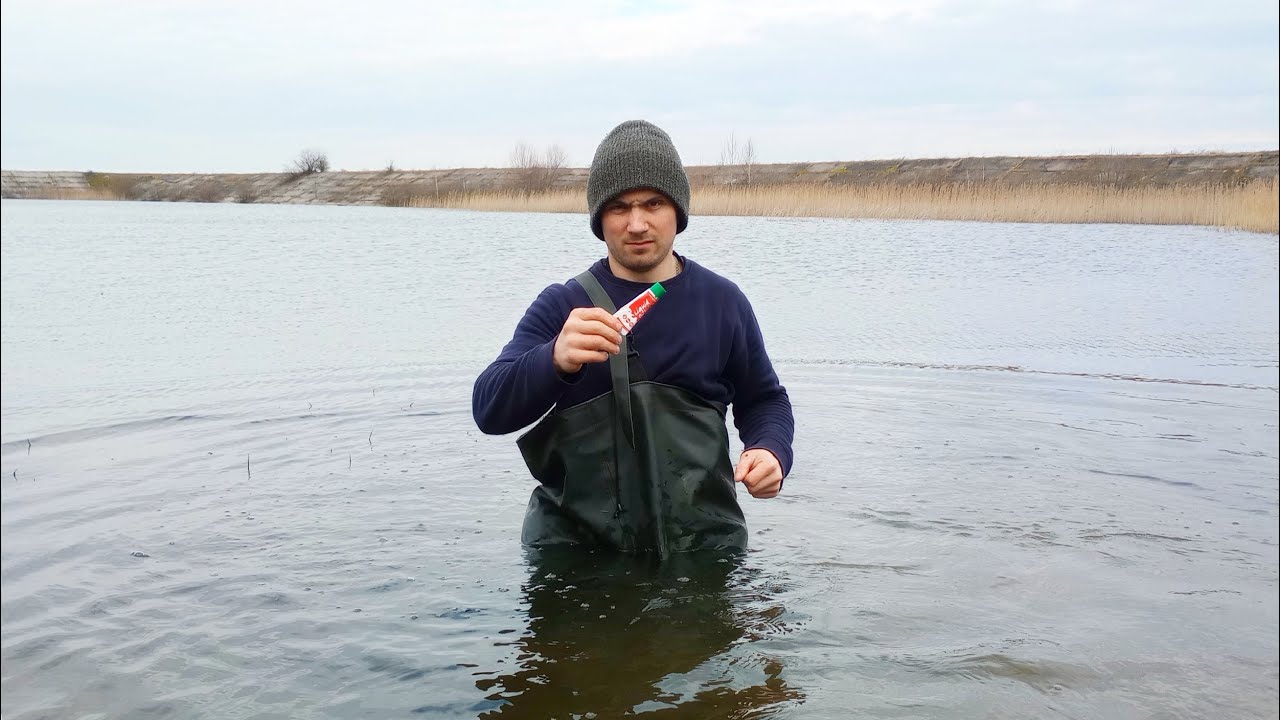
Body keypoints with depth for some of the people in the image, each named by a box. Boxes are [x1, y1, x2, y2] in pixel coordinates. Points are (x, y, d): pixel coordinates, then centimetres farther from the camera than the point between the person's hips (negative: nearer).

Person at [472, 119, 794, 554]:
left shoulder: (722, 302, 6)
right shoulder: (561, 305, 2)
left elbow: (763, 400, 19)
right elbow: (489, 410, -9)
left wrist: (771, 450, -4)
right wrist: (555, 360, -30)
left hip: (702, 539, 1)